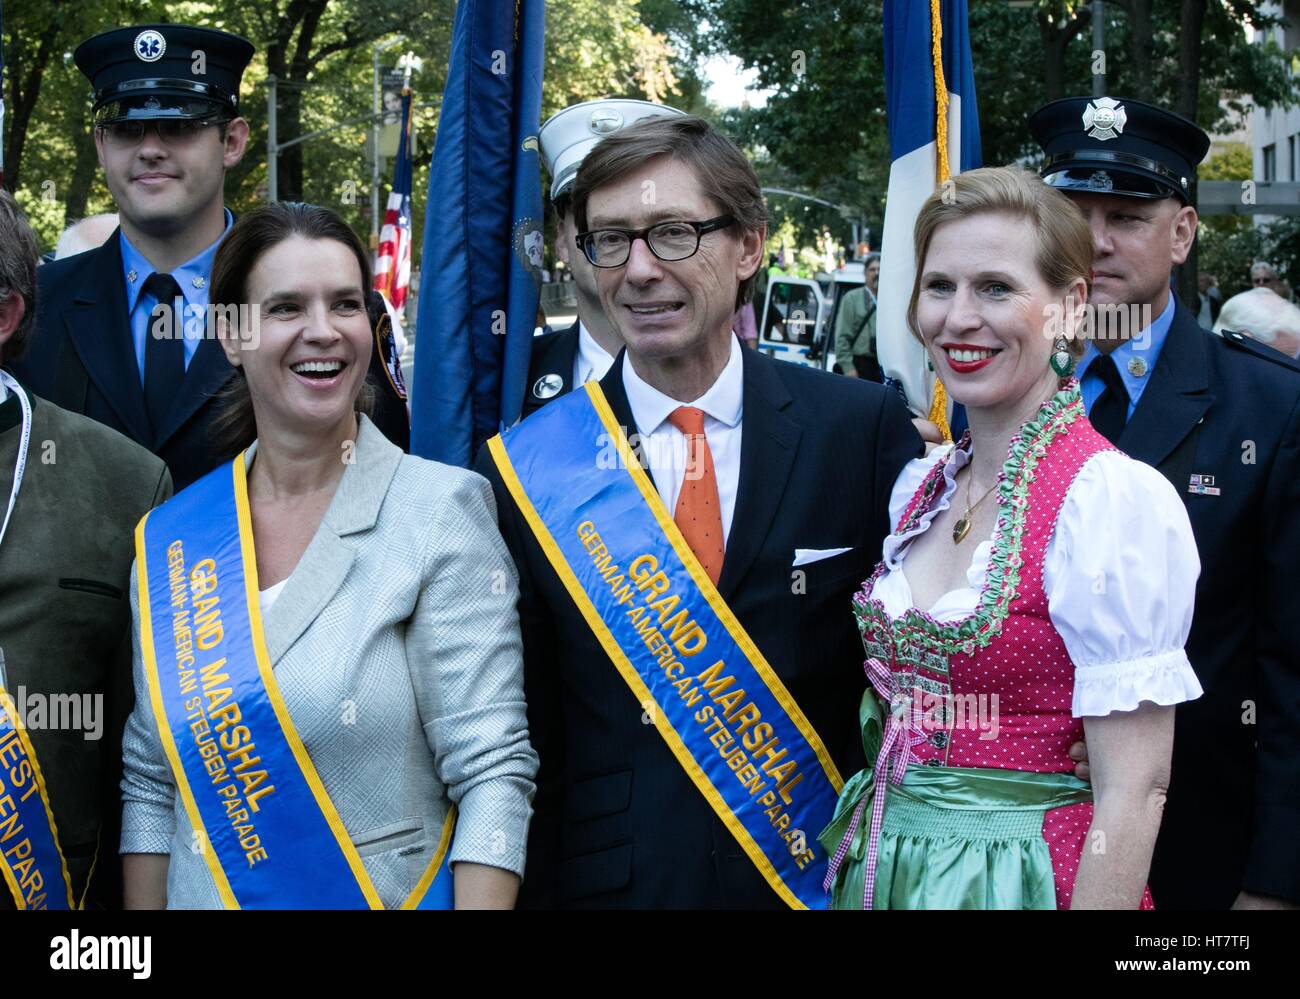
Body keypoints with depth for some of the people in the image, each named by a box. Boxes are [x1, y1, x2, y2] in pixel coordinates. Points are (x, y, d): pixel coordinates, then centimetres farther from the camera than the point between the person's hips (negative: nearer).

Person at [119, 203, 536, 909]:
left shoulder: (442, 509, -11)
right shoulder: (167, 540, 0)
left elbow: (494, 772, -16)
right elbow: (151, 785, 5)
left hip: (394, 893, -3)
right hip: (204, 895, 4)